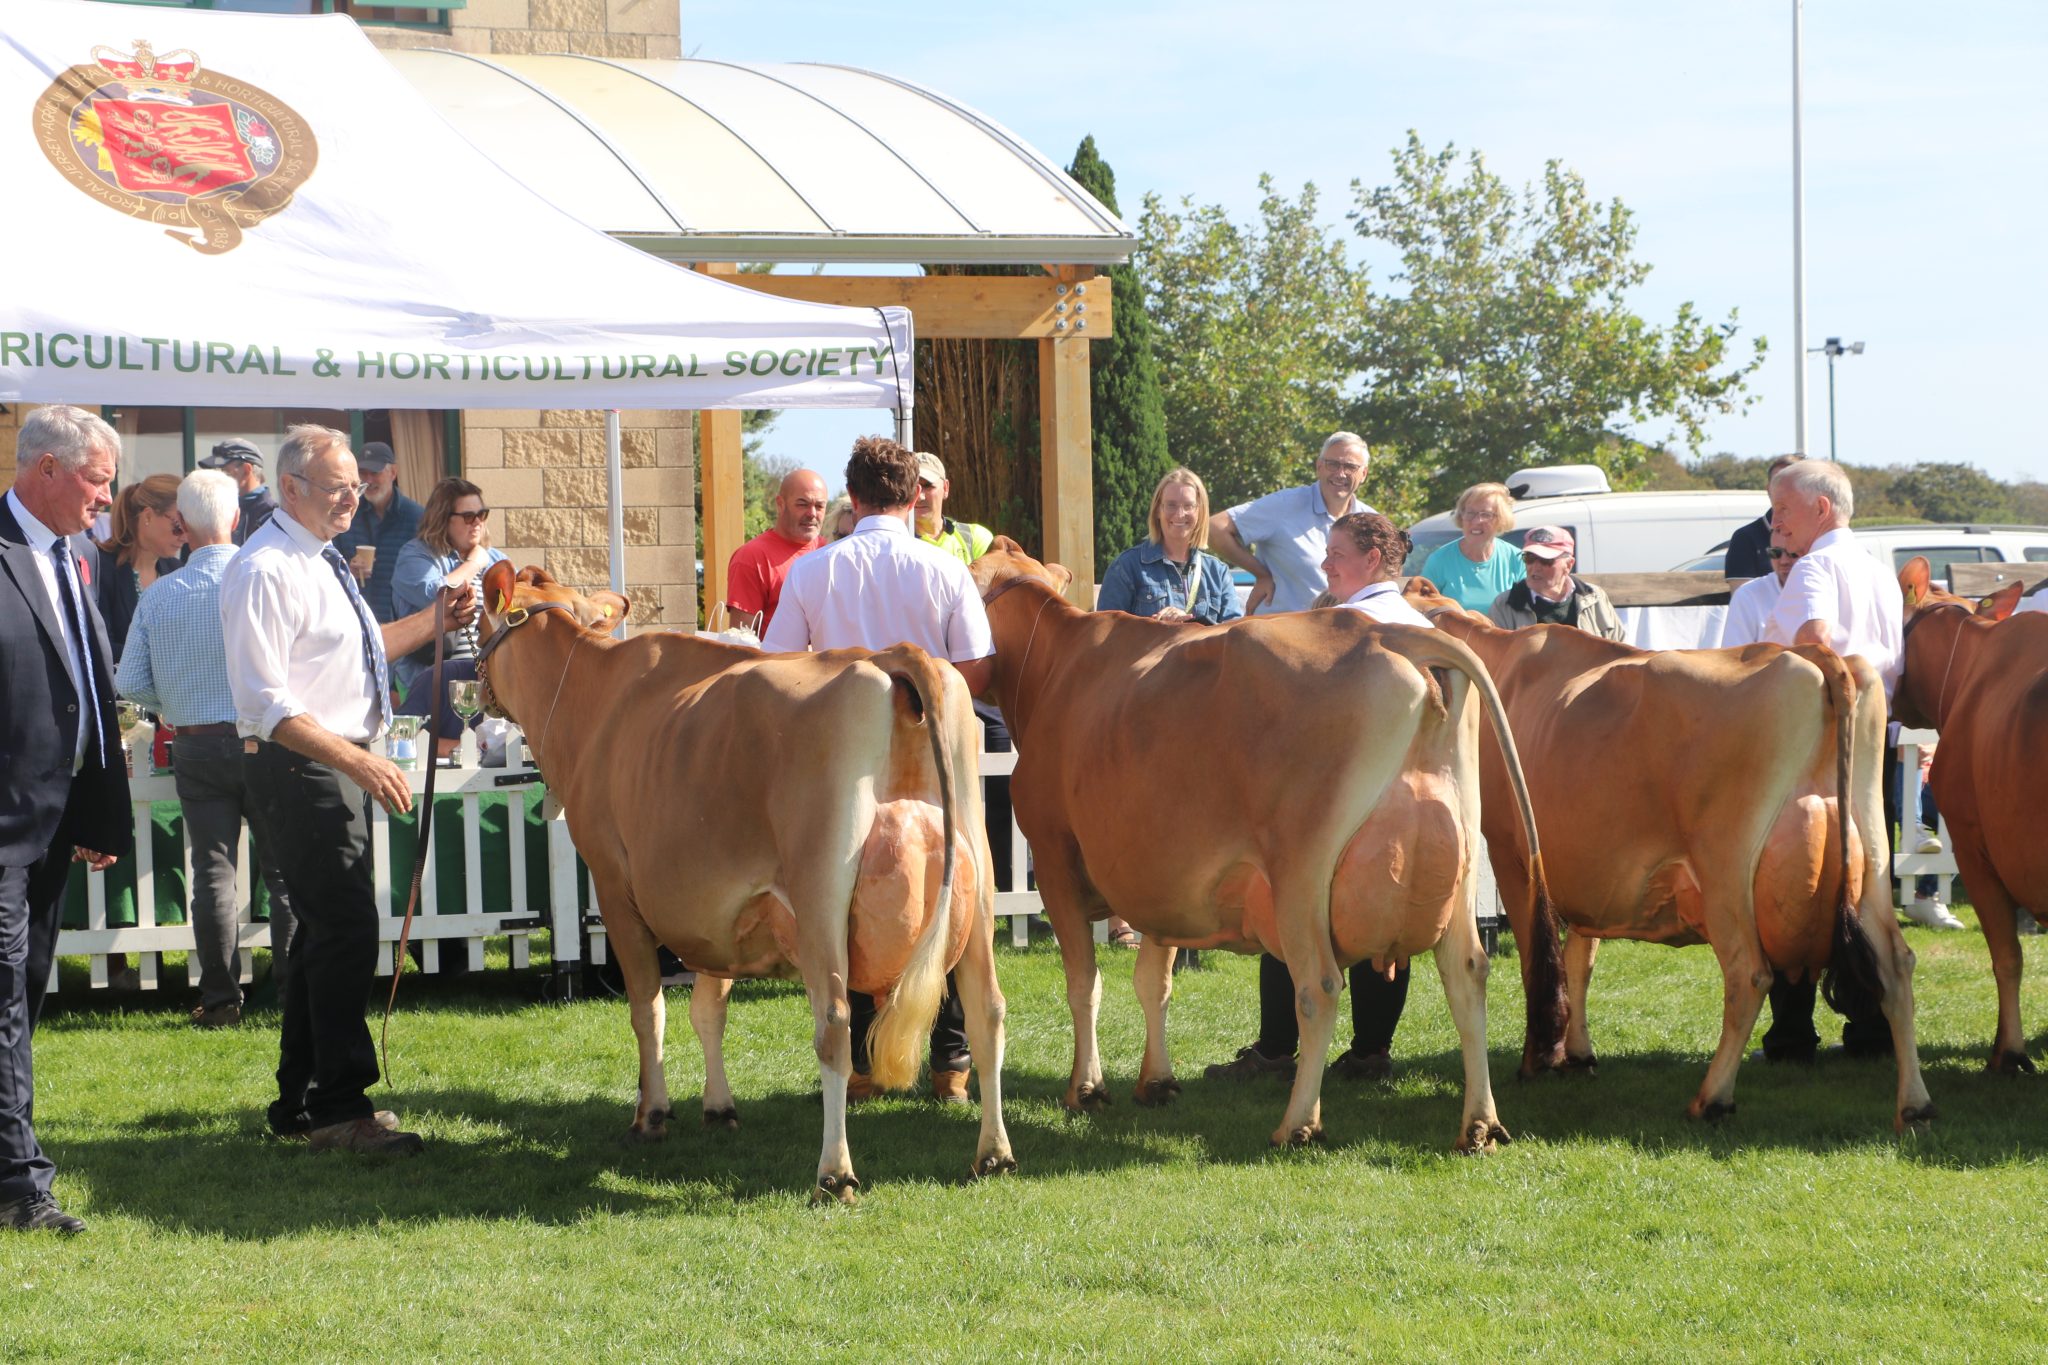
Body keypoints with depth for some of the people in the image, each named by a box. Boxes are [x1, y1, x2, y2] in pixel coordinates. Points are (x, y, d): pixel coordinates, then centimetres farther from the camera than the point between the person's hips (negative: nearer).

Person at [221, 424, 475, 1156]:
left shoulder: (320, 561, 14)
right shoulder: (267, 570, -16)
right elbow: (266, 702, -22)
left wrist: (435, 620, 17)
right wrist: (359, 761, -27)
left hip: (343, 765, 10)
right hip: (300, 767, -10)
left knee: (325, 930, 14)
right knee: (345, 930, -13)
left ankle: (299, 1101, 23)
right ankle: (339, 1109, -10)